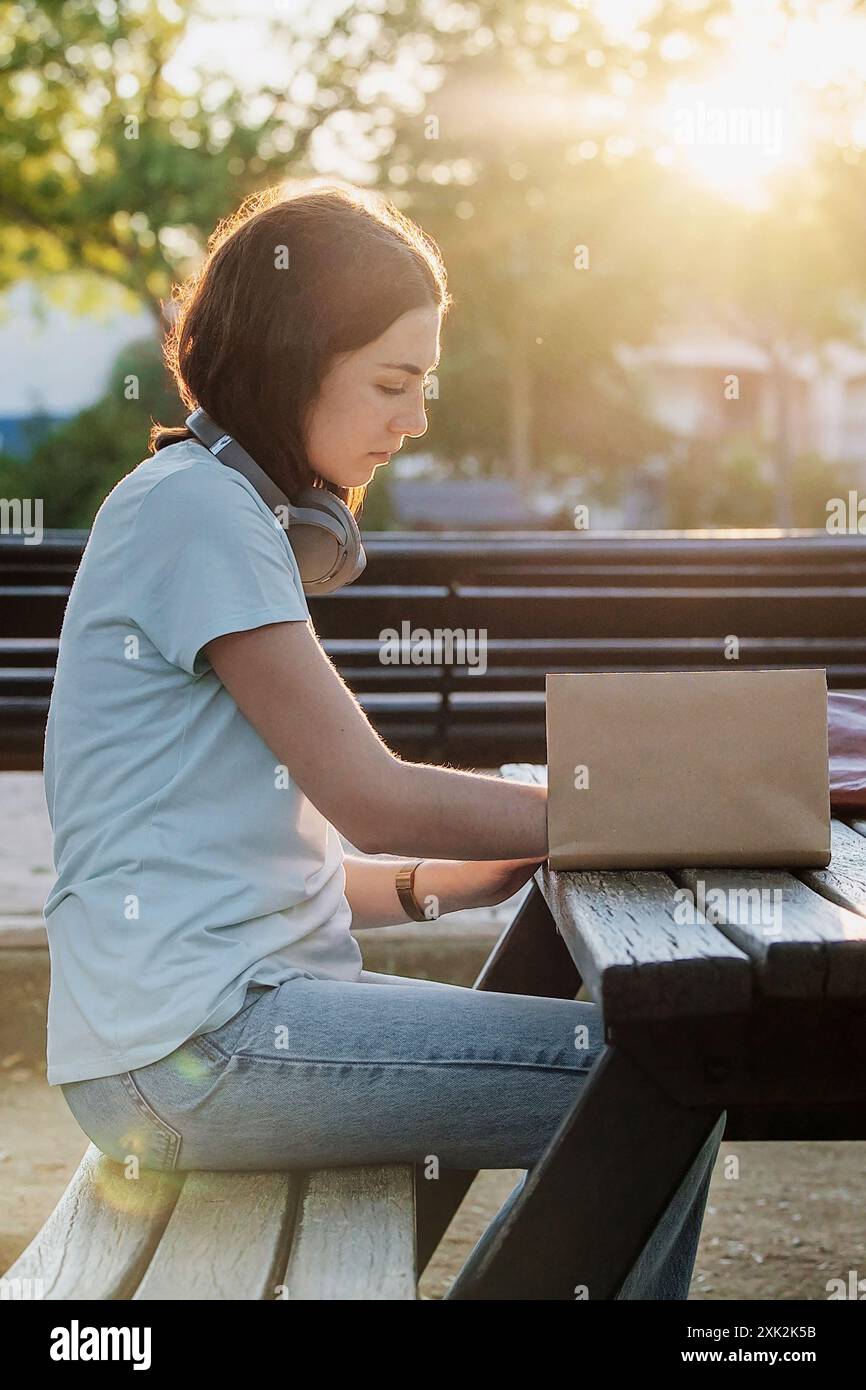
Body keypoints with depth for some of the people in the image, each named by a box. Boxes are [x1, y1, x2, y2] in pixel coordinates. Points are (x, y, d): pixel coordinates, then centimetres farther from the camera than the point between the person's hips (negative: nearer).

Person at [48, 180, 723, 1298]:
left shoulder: (227, 513, 21)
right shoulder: (194, 507, -9)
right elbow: (372, 797, -13)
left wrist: (474, 877, 9)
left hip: (229, 1011, 10)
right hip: (190, 1040, -10)